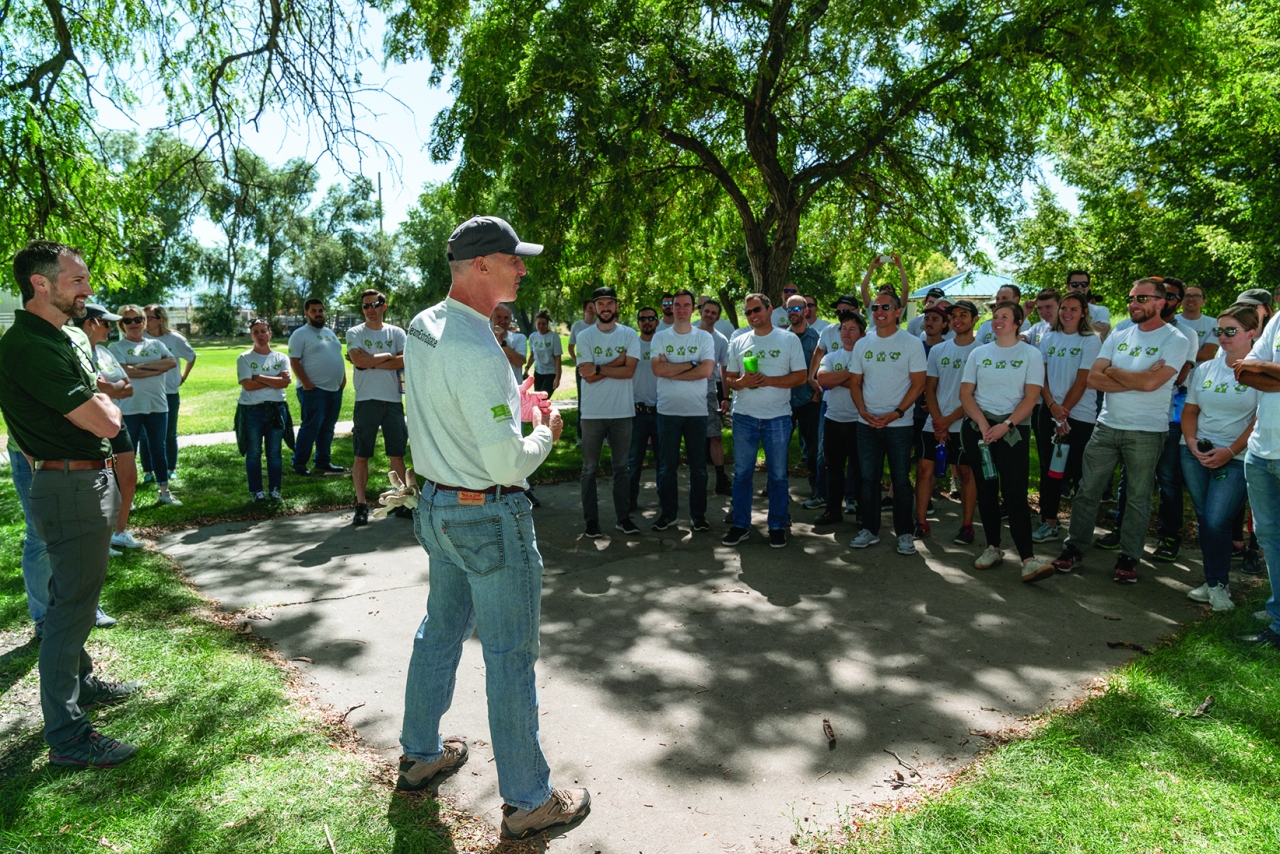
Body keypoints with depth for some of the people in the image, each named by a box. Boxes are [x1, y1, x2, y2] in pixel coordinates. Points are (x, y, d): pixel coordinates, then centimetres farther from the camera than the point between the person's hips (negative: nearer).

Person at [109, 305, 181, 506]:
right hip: (130, 408, -4)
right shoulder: (116, 347, 0)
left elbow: (172, 362, -6)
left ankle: (164, 492, 21)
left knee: (159, 449, 12)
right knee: (129, 452, 3)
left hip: (158, 405, 4)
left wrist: (143, 365, -14)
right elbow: (126, 371, -16)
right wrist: (158, 368, -12)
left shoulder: (156, 344, 11)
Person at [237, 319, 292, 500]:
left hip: (276, 409, 2)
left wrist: (259, 377, -10)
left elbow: (285, 382, -10)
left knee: (275, 452, 7)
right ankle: (256, 490, 14)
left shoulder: (281, 358, 6)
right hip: (251, 410, -1)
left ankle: (274, 489, 17)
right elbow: (247, 385, -12)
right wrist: (274, 380, -10)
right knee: (254, 452, 5)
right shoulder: (244, 358, 1)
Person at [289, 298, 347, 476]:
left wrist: (343, 378, 11)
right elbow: (294, 361, -11)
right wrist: (306, 383, -18)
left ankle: (323, 462, 20)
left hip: (335, 389, 7)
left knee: (327, 428, 11)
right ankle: (299, 463, 2)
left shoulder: (329, 332, 18)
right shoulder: (300, 334, -4)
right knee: (311, 427, -7)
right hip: (314, 390, -7)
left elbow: (338, 355, 24)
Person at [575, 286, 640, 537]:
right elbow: (587, 375, -11)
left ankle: (623, 517, 20)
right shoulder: (584, 336, -1)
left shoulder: (629, 335, 2)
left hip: (622, 411, 1)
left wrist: (599, 369, -14)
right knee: (590, 469, 7)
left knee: (621, 467, 10)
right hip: (592, 412, -1)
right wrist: (617, 361, -11)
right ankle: (591, 519, 17)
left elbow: (629, 371, -11)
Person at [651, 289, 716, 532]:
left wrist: (671, 371, -11)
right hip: (667, 410, 0)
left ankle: (698, 514, 17)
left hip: (697, 411, 0)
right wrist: (692, 362, -10)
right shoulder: (660, 337, 4)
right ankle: (668, 512, 18)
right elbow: (657, 369, -12)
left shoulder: (704, 337, 3)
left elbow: (707, 370, -12)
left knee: (698, 465, 6)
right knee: (668, 465, 6)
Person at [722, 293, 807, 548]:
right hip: (744, 416, 2)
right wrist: (740, 382, -13)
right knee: (742, 473, 5)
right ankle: (740, 525, 15)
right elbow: (729, 377, 11)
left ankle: (777, 526, 15)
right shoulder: (737, 342, 11)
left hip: (778, 417, -2)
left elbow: (801, 376, -3)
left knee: (778, 474, 4)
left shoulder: (789, 340, 3)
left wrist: (769, 380, -16)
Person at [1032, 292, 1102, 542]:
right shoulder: (1048, 338, 8)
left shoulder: (1091, 340, -3)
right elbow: (1041, 376, 3)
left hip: (1080, 415, -4)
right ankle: (1049, 522, 15)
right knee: (1049, 467, 7)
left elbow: (1082, 382, -9)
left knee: (1078, 471, -1)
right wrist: (1053, 406, -10)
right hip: (1048, 411, 4)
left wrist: (1064, 411, -12)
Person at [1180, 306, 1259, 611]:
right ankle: (1214, 581, 21)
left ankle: (1218, 584, 8)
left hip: (1236, 458, -4)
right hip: (1196, 454, 5)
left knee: (1216, 521, -11)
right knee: (1204, 519, 8)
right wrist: (1192, 442, -3)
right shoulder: (1204, 369, 9)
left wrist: (1230, 451, -15)